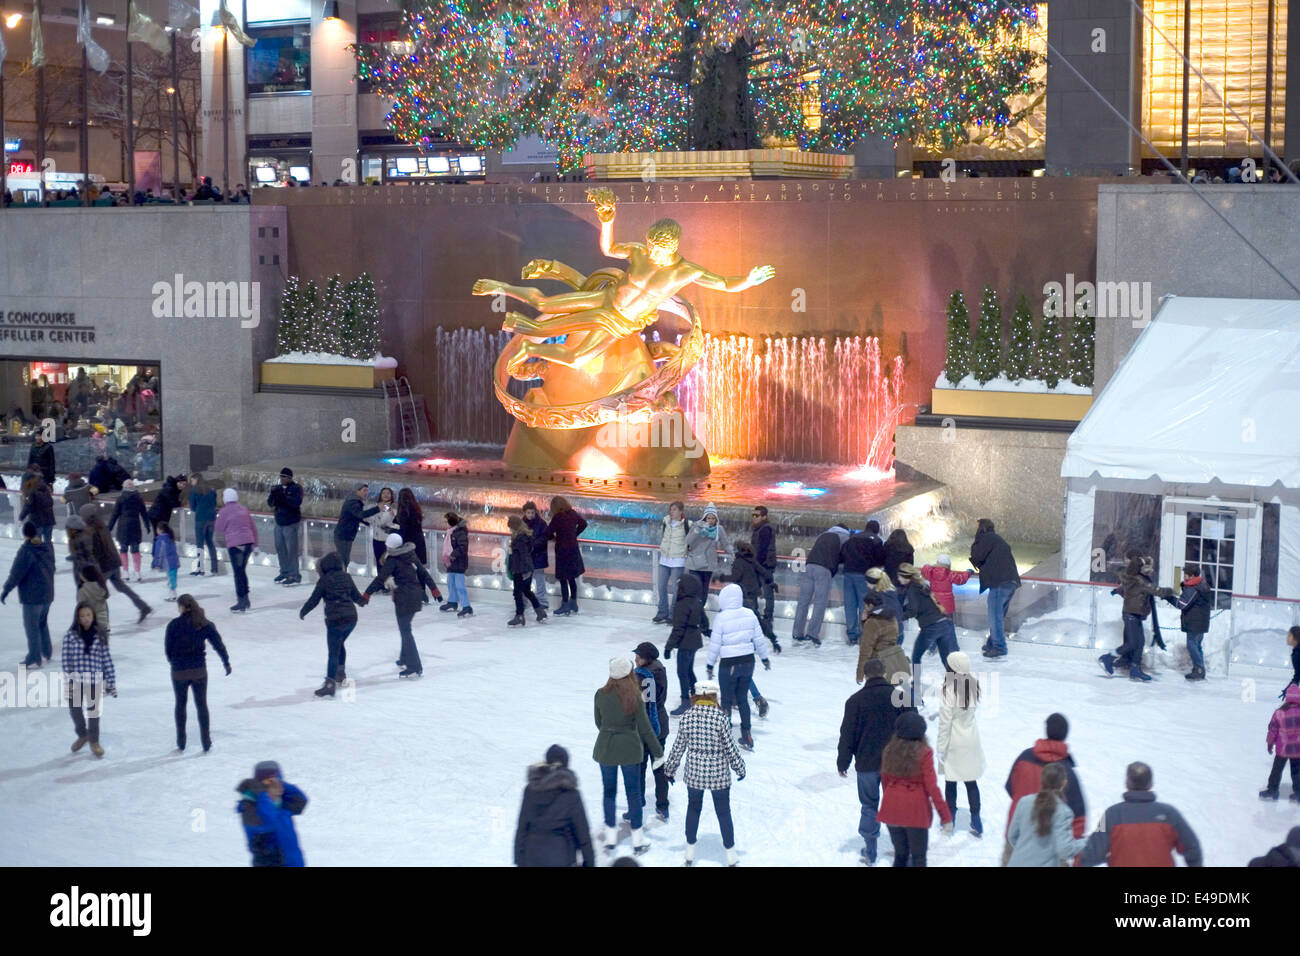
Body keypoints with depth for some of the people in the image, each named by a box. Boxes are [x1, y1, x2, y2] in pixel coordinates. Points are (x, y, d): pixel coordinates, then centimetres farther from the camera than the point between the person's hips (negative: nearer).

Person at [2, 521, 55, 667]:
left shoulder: (26, 550, -20)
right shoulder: (47, 546, 2)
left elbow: (16, 572, -17)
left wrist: (6, 589, -8)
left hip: (32, 595, -7)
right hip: (47, 594, 7)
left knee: (31, 626, 3)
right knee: (42, 624, 22)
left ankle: (34, 659, 7)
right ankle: (47, 653, 30)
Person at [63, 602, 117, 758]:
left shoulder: (100, 636, 0)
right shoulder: (71, 635, -4)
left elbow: (107, 659, 3)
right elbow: (65, 660, -4)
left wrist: (111, 682, 3)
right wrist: (68, 680, -9)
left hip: (95, 682, 0)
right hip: (75, 681, 0)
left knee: (93, 711, 9)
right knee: (75, 711, 13)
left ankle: (94, 741, 29)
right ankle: (82, 735, 41)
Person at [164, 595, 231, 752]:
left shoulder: (174, 624, -11)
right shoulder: (204, 624, -4)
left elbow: (167, 648, -5)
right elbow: (218, 644, -2)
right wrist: (226, 662, 10)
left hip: (179, 671, -1)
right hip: (199, 670, 1)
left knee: (180, 704, 16)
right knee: (201, 704, 12)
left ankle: (181, 742, 20)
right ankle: (206, 742, 12)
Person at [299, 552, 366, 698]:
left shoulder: (324, 580, -6)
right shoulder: (346, 577, 8)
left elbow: (314, 600, -2)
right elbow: (356, 595, 19)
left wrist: (303, 612, 14)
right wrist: (363, 601, 42)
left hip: (335, 619, -6)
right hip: (351, 617, 6)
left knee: (333, 652, -5)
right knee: (339, 645, 28)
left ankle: (330, 684, -8)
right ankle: (341, 674, 35)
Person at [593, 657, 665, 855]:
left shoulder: (601, 695, -8)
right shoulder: (635, 698, -15)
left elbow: (598, 722, 5)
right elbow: (645, 729, -11)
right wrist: (658, 753, -1)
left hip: (605, 748, 2)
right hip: (630, 748, -2)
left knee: (609, 792, 16)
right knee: (633, 792, 10)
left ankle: (610, 837, 24)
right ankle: (638, 840, 15)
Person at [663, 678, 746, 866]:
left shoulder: (687, 718, -8)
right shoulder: (721, 720, -16)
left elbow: (678, 747, -1)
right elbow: (730, 748, -10)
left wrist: (670, 770, 13)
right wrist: (740, 768, 6)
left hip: (694, 773, 2)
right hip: (718, 774, -2)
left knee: (693, 808, 20)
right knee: (723, 812, 11)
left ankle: (690, 853, 28)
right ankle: (731, 855, 21)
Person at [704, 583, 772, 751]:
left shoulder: (721, 618, -15)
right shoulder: (749, 614, -2)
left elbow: (715, 644, -9)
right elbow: (759, 639, 5)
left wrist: (710, 665, 3)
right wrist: (765, 658, 18)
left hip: (729, 664, -5)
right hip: (748, 662, 5)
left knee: (726, 700, 6)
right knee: (742, 698, 17)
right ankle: (747, 737, 18)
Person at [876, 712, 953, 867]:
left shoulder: (889, 751, 1)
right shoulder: (924, 753, -13)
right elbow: (932, 786, -13)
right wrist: (946, 816, -8)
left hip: (892, 811, 4)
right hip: (916, 812, -4)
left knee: (900, 856, 17)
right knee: (918, 858, 6)